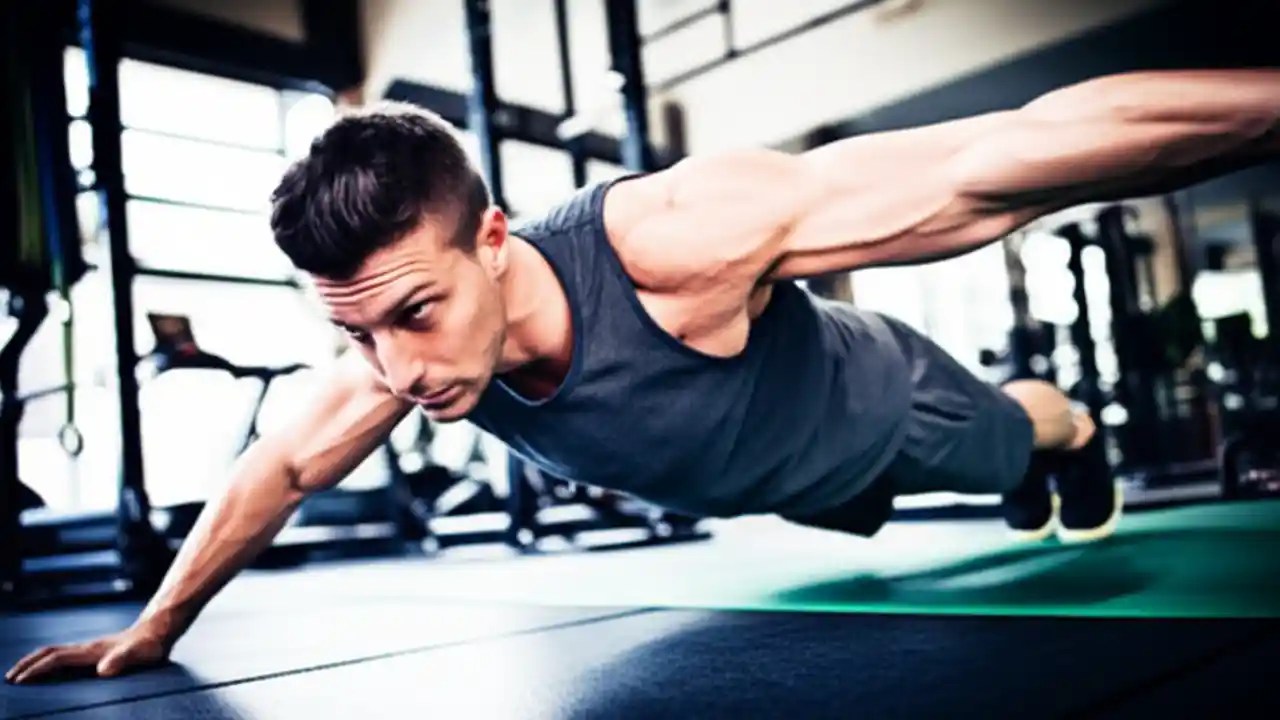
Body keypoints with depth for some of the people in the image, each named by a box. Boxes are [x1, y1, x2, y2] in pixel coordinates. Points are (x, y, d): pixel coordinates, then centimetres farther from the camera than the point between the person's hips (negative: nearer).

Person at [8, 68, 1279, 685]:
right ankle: (1032, 489, 73)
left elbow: (988, 165, -55)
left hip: (874, 403, -5)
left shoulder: (673, 238, -51)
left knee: (1008, 438, 30)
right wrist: (153, 628, -8)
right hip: (784, 478, 5)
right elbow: (276, 470, -15)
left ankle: (1075, 436, 68)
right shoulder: (404, 349, -33)